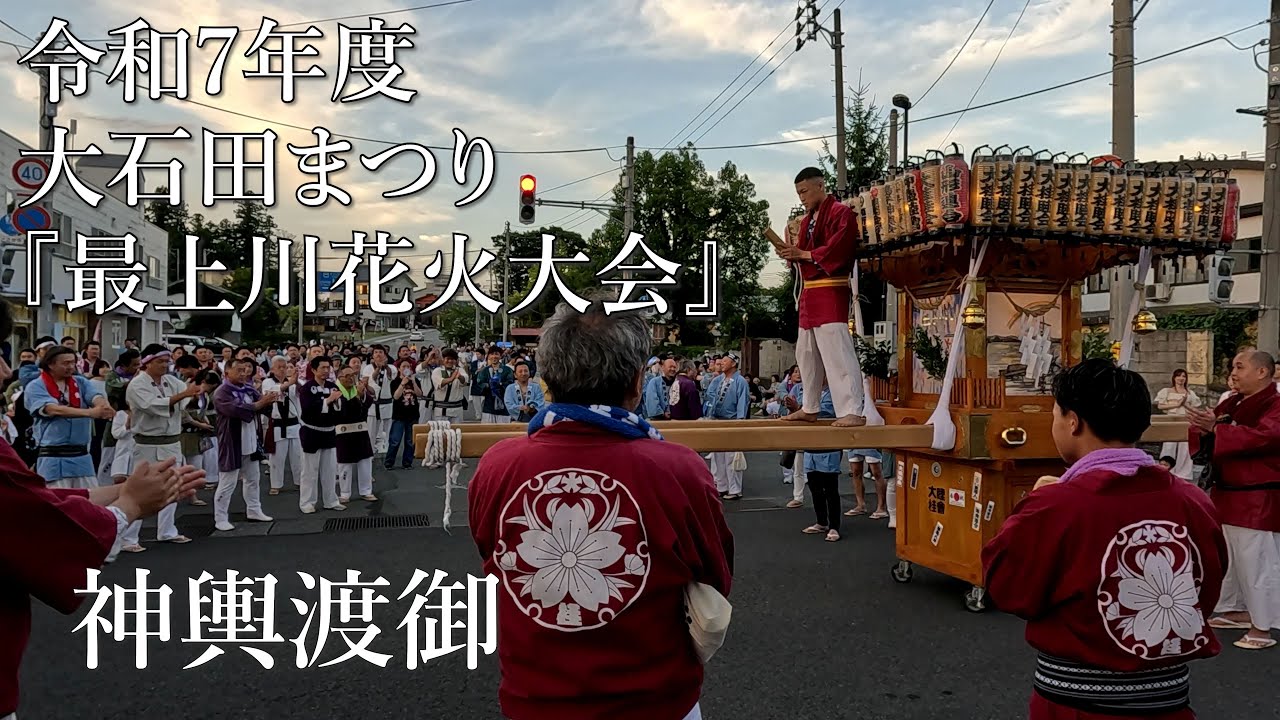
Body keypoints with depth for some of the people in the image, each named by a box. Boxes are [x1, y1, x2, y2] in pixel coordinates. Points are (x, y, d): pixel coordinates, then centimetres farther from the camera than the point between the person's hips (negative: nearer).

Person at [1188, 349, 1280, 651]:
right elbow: (1211, 440, 13)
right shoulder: (1231, 404, 12)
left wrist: (1215, 428, -31)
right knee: (1230, 558, 18)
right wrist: (1202, 427, -11)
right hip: (1227, 494, 9)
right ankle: (1240, 610, 32)